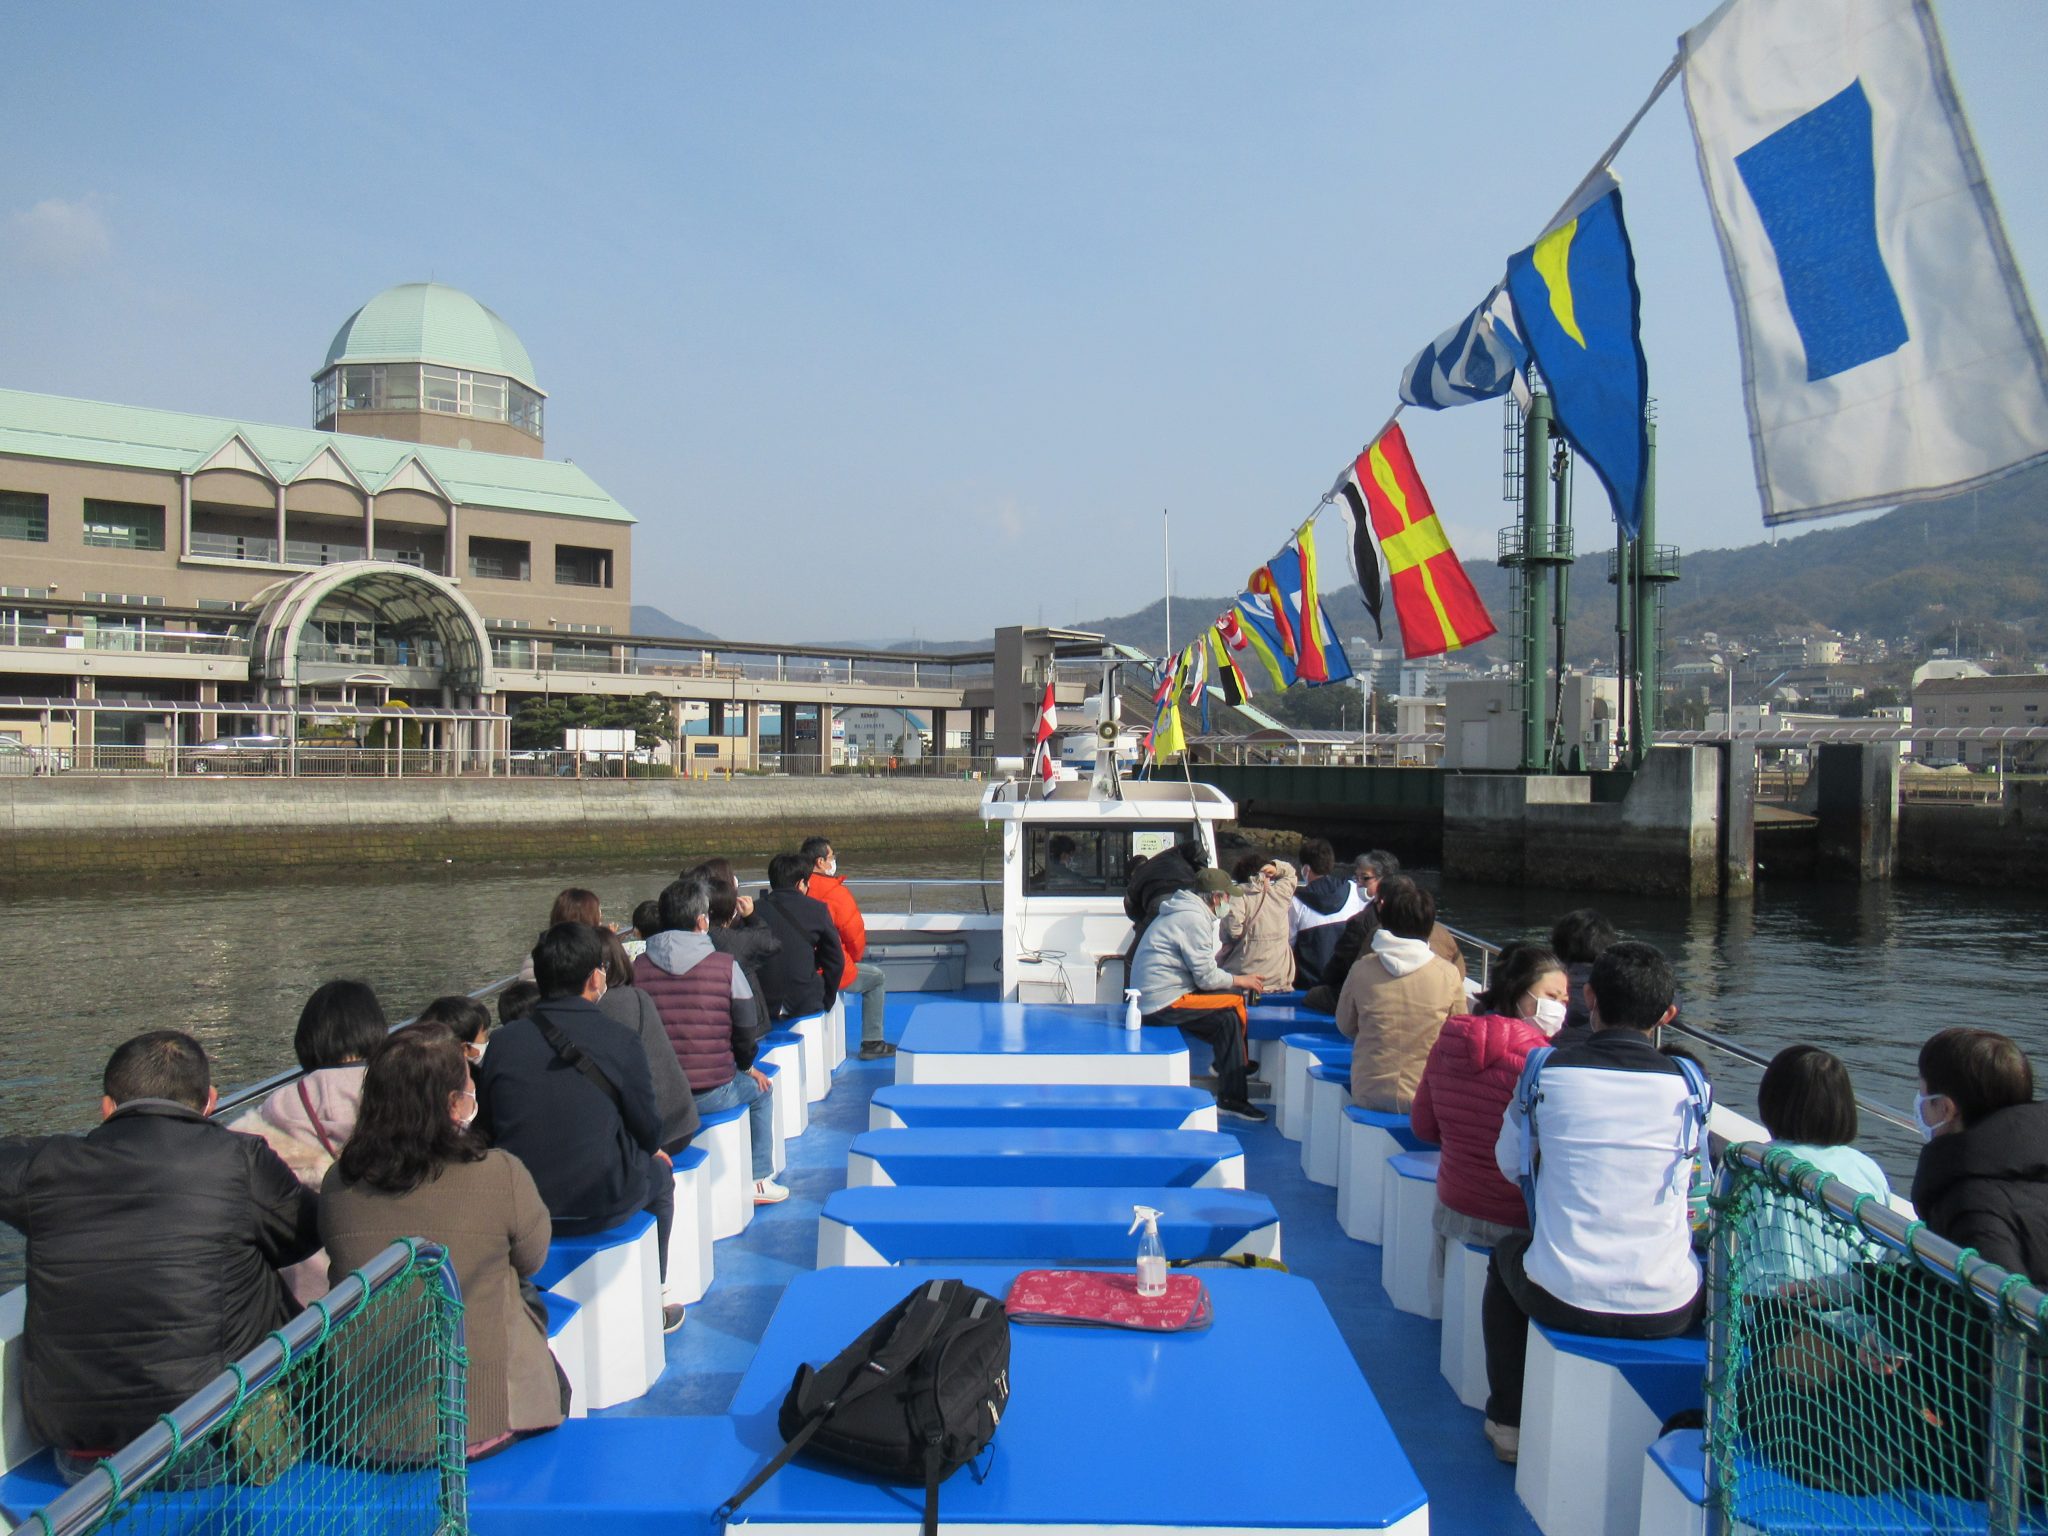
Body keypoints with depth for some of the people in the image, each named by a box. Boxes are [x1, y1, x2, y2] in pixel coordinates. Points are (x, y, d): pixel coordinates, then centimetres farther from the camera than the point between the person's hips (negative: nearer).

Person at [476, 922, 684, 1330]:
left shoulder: (503, 1041, -5)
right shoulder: (619, 1044, -15)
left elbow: (487, 1129, 5)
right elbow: (648, 1130, -5)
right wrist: (652, 1152, 19)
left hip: (515, 1207, 4)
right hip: (599, 1208, -4)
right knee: (659, 1174, 28)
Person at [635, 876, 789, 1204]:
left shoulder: (637, 967, -3)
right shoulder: (725, 966, -10)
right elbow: (747, 1032, -3)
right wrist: (746, 1067, 18)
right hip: (712, 1095, -3)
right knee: (759, 1088, 29)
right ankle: (759, 1180, 31)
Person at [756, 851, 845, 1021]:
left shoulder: (754, 910, 3)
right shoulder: (817, 909, 0)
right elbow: (835, 961, 6)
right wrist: (826, 1001, 19)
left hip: (763, 1007, 3)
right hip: (804, 1005, -3)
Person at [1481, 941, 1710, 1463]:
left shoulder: (1544, 1070, -7)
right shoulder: (1688, 1084, -5)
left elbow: (1509, 1164, 9)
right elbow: (1692, 1180, 12)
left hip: (1562, 1300, -1)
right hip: (1667, 1311, 1)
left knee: (1506, 1254, 33)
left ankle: (1510, 1424, 38)